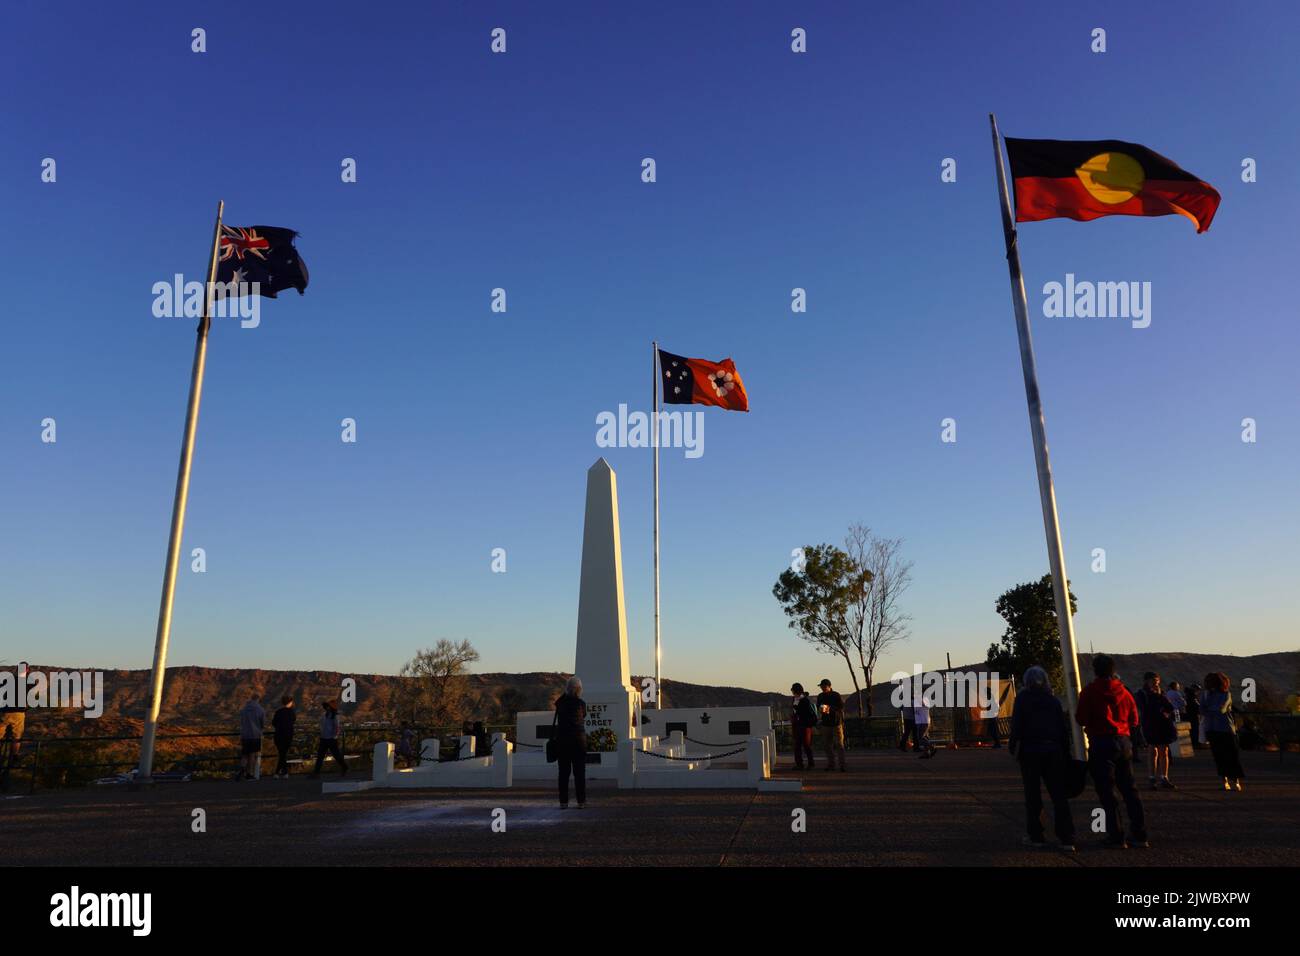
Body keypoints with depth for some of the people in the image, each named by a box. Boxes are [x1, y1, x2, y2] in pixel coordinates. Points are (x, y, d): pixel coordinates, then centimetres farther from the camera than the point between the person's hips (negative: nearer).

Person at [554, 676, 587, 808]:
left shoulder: (560, 703, -2)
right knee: (579, 772, 5)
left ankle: (563, 802, 3)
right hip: (578, 739, -1)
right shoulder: (581, 703, -7)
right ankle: (581, 801, 4)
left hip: (562, 739, 1)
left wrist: (566, 692, 12)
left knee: (564, 772, 6)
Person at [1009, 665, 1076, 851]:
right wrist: (1066, 753, 10)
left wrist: (1012, 747, -2)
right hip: (1053, 751, 3)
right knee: (1059, 795, 3)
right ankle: (1066, 839, -4)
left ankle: (1036, 835, 11)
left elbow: (1017, 725, -9)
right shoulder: (1053, 700, 10)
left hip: (1030, 751, -3)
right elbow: (1064, 728, 8)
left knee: (1033, 796, 7)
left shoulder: (1023, 698, 0)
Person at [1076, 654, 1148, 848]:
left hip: (1102, 743, -5)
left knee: (1106, 791, 0)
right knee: (1129, 789, 13)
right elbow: (1134, 720, 10)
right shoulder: (1124, 692, 6)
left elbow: (1081, 719, -8)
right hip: (1124, 742, 5)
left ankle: (1116, 836, -1)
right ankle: (1139, 834, 14)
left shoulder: (1089, 691, -8)